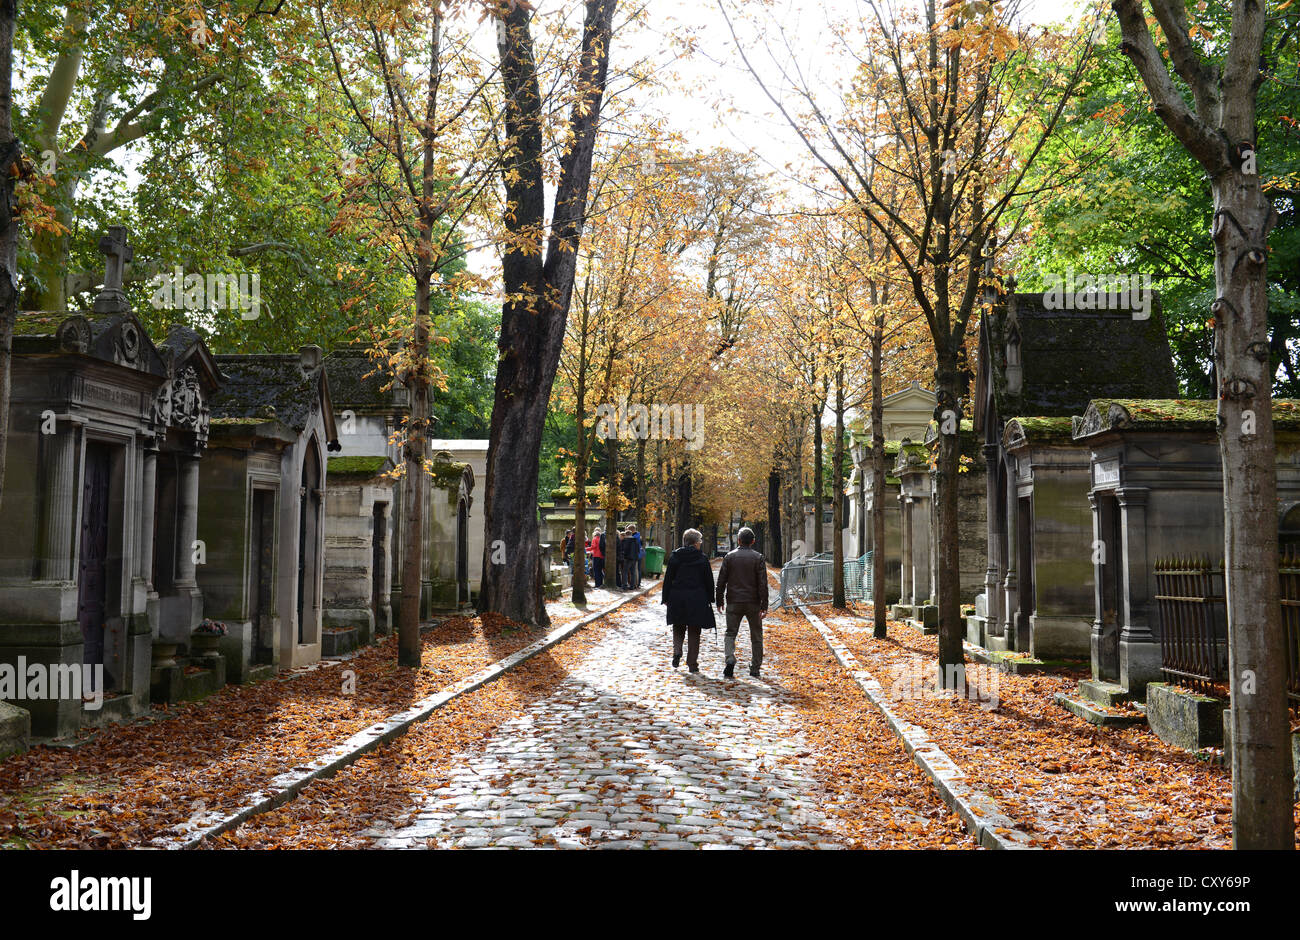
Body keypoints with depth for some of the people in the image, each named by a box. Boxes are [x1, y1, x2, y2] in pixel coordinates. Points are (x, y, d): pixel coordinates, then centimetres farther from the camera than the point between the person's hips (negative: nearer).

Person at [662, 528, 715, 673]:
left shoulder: (674, 557, 0)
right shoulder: (702, 558, -4)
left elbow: (668, 579, 3)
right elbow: (709, 581, 0)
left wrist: (666, 598, 9)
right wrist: (709, 599, 9)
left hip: (677, 598, 1)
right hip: (697, 600, -1)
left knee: (678, 628, 17)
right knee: (694, 632, 7)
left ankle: (677, 651, -8)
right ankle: (692, 663, 7)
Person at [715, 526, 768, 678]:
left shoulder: (729, 556, 0)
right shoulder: (758, 558, -3)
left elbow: (721, 581, 1)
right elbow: (763, 584, -8)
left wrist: (719, 601, 9)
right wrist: (764, 606, -5)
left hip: (734, 602, 0)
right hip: (753, 603, 0)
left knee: (731, 633, 7)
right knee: (756, 636, 11)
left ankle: (730, 660, -17)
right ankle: (755, 668, 13)